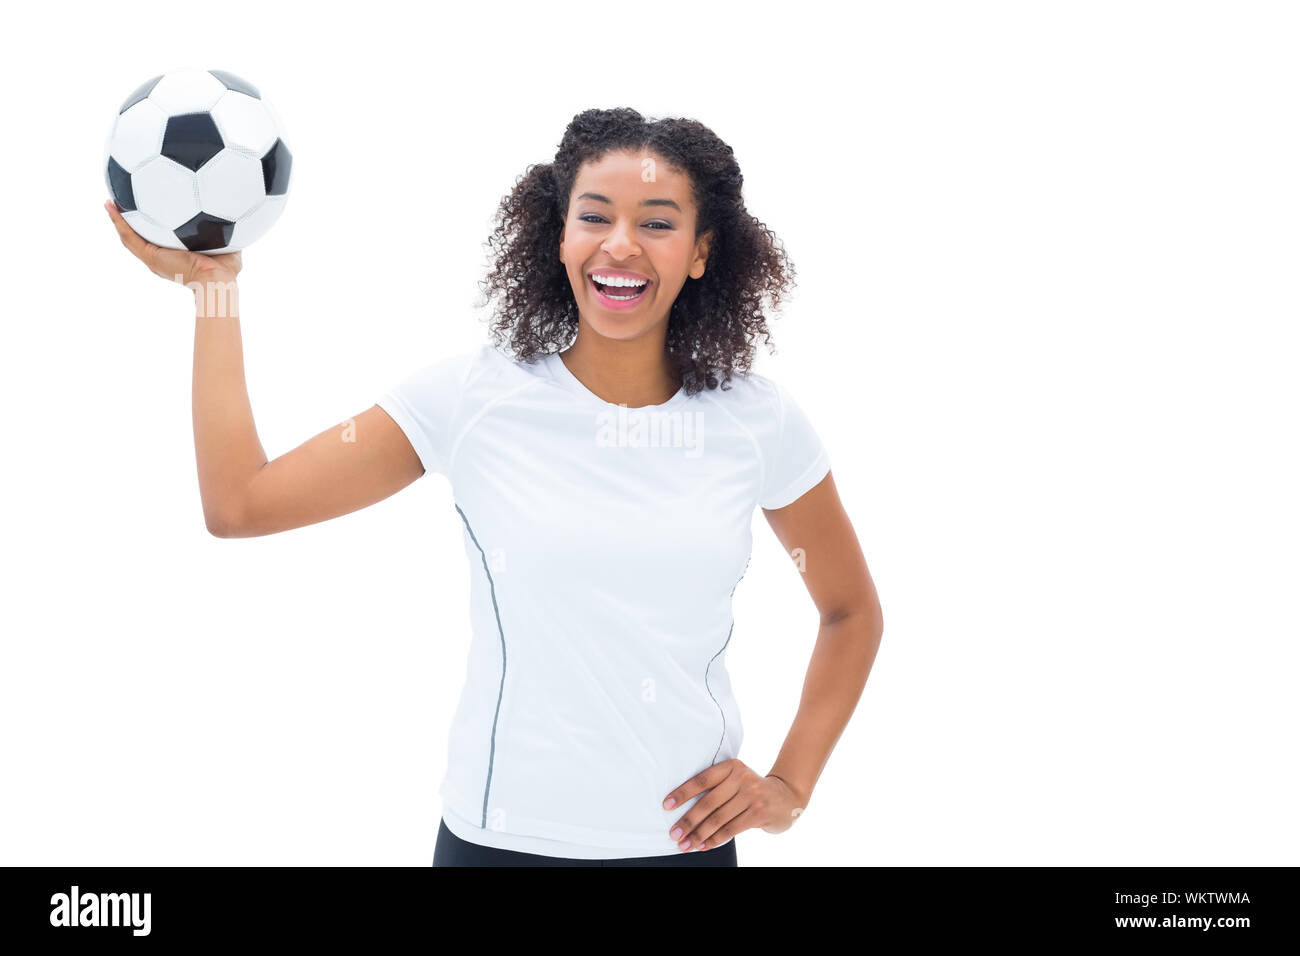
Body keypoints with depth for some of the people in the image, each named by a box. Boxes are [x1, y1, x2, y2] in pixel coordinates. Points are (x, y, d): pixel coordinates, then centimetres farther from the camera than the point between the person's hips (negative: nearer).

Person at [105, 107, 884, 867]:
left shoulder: (760, 424, -3)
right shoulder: (472, 399, -8)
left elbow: (853, 611, 11)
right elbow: (239, 505, -12)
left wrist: (791, 786, 2)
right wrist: (214, 286, -9)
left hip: (685, 840, 1)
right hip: (500, 836, -1)